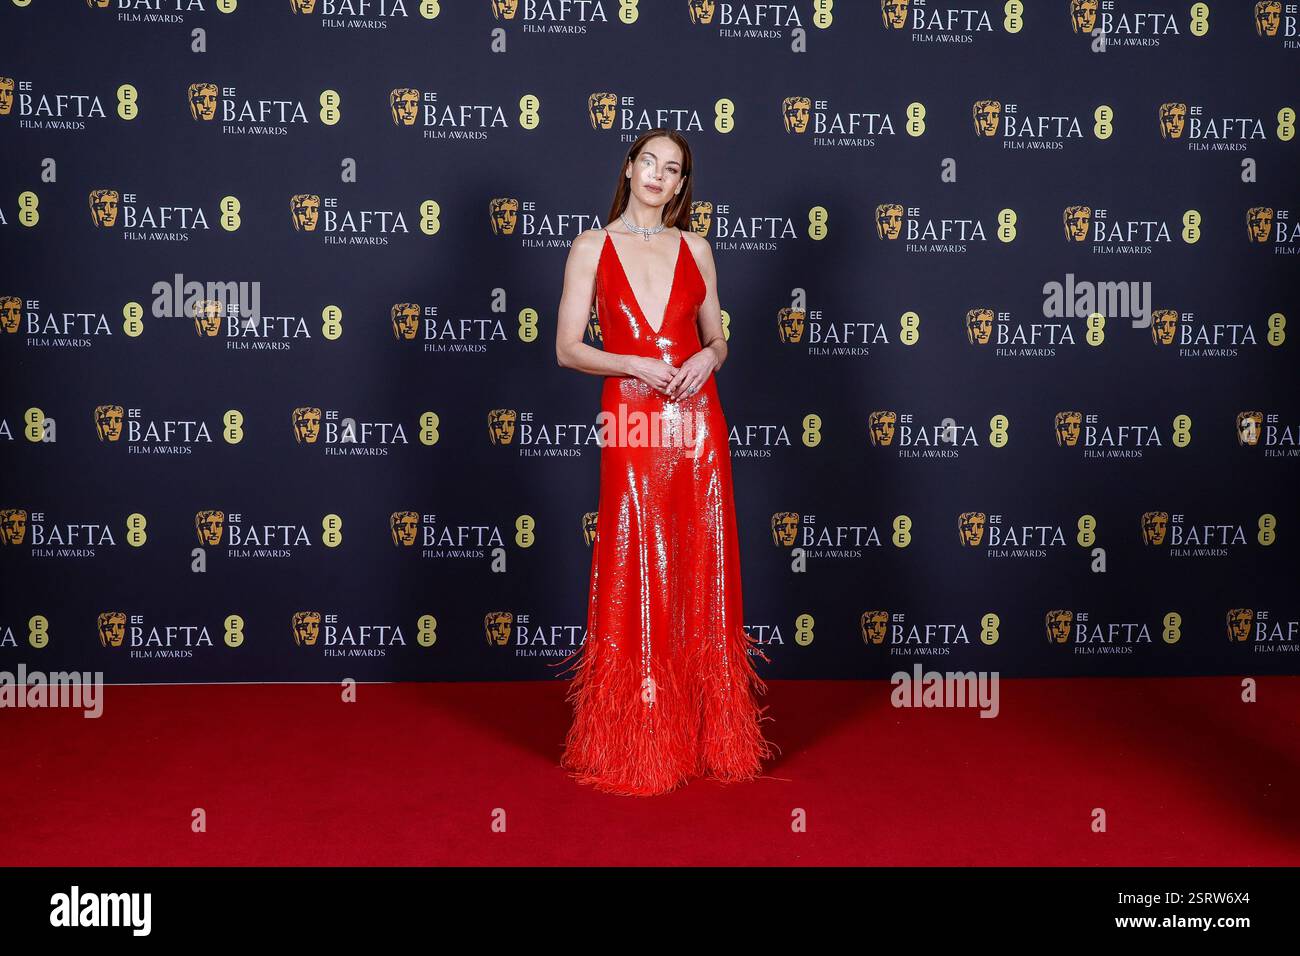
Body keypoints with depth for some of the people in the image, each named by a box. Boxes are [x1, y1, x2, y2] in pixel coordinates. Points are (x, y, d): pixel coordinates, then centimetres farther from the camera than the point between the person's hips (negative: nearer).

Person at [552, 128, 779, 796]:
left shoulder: (694, 248, 13)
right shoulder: (593, 246, 5)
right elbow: (567, 349, 1)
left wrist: (707, 358, -5)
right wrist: (631, 365, -14)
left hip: (696, 422, 3)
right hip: (632, 423, -3)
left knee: (703, 577, 5)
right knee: (635, 582, 0)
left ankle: (707, 734, 19)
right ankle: (635, 745, 13)